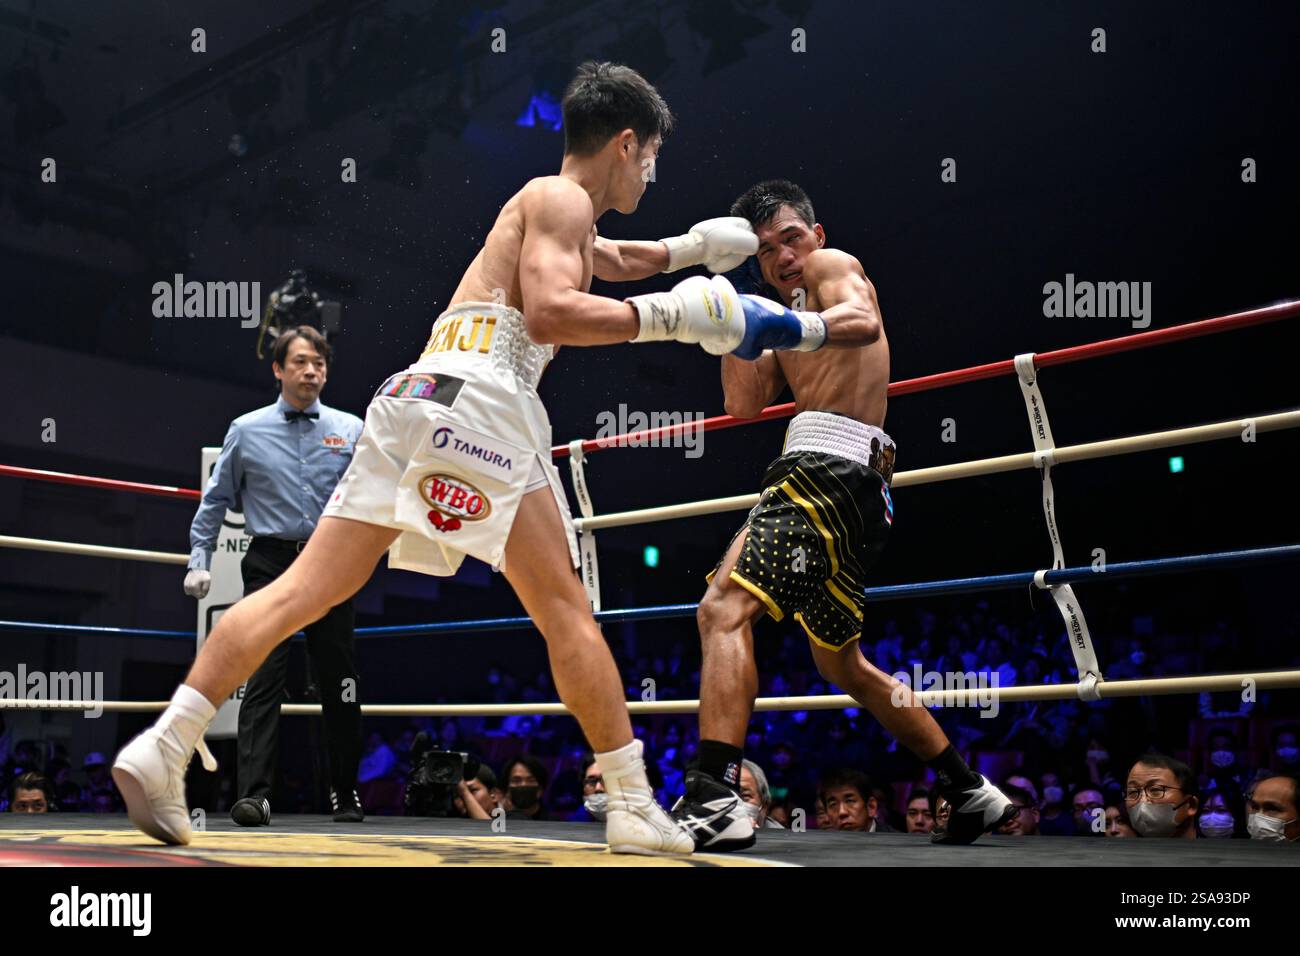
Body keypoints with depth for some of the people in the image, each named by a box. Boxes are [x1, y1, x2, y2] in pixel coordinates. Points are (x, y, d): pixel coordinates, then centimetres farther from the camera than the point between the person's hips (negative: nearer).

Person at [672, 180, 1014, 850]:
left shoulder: (832, 265, 4)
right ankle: (971, 793, 26)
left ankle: (714, 798, -33)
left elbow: (862, 321, -21)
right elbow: (743, 403, 17)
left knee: (723, 609, -23)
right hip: (859, 487, 11)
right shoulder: (791, 317, 30)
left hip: (827, 463, -11)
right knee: (842, 663, 20)